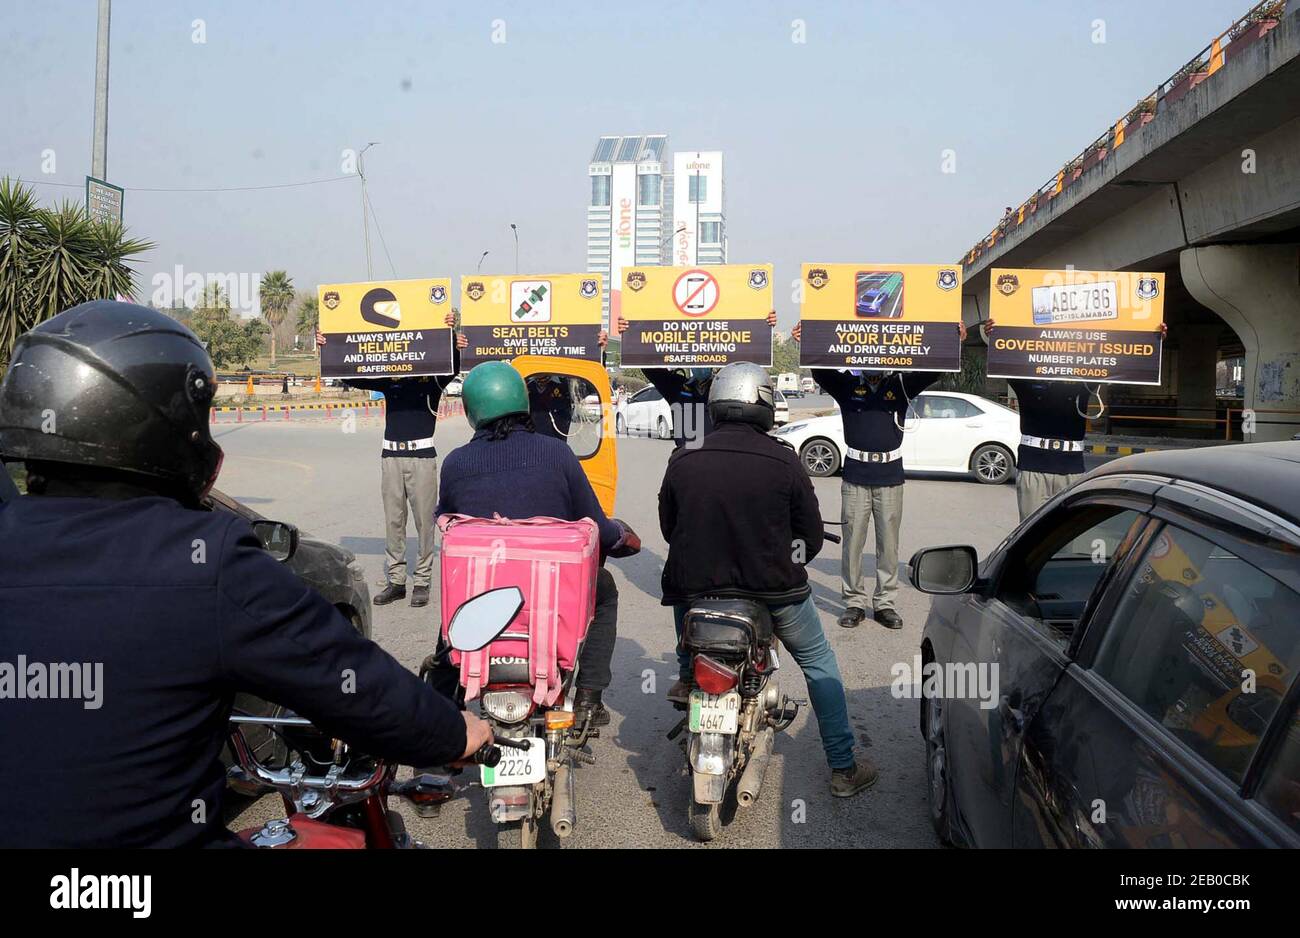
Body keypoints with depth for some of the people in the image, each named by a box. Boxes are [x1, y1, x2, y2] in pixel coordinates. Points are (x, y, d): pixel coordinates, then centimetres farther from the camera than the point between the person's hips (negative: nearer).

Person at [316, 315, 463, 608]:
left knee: (424, 520, 0)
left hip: (422, 455, -3)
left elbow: (452, 368, -15)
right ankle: (395, 581, 14)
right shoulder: (389, 379, 11)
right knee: (393, 521, 6)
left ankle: (422, 581, 8)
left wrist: (452, 336, -32)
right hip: (391, 455, 3)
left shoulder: (434, 379, 3)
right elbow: (352, 378, 11)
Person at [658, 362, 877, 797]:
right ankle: (843, 768, 24)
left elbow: (668, 528, 7)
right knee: (819, 664, 20)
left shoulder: (682, 460, -5)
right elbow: (811, 536, -3)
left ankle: (686, 675, 40)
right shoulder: (784, 461, -11)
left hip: (698, 585, 2)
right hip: (774, 589, -1)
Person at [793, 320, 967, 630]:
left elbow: (931, 371, -3)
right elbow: (821, 370, -9)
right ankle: (854, 602, 13)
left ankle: (886, 603, 16)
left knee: (889, 544, 6)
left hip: (891, 479, 1)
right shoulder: (847, 384, 4)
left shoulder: (902, 384, 6)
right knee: (853, 542, 2)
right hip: (855, 478, -1)